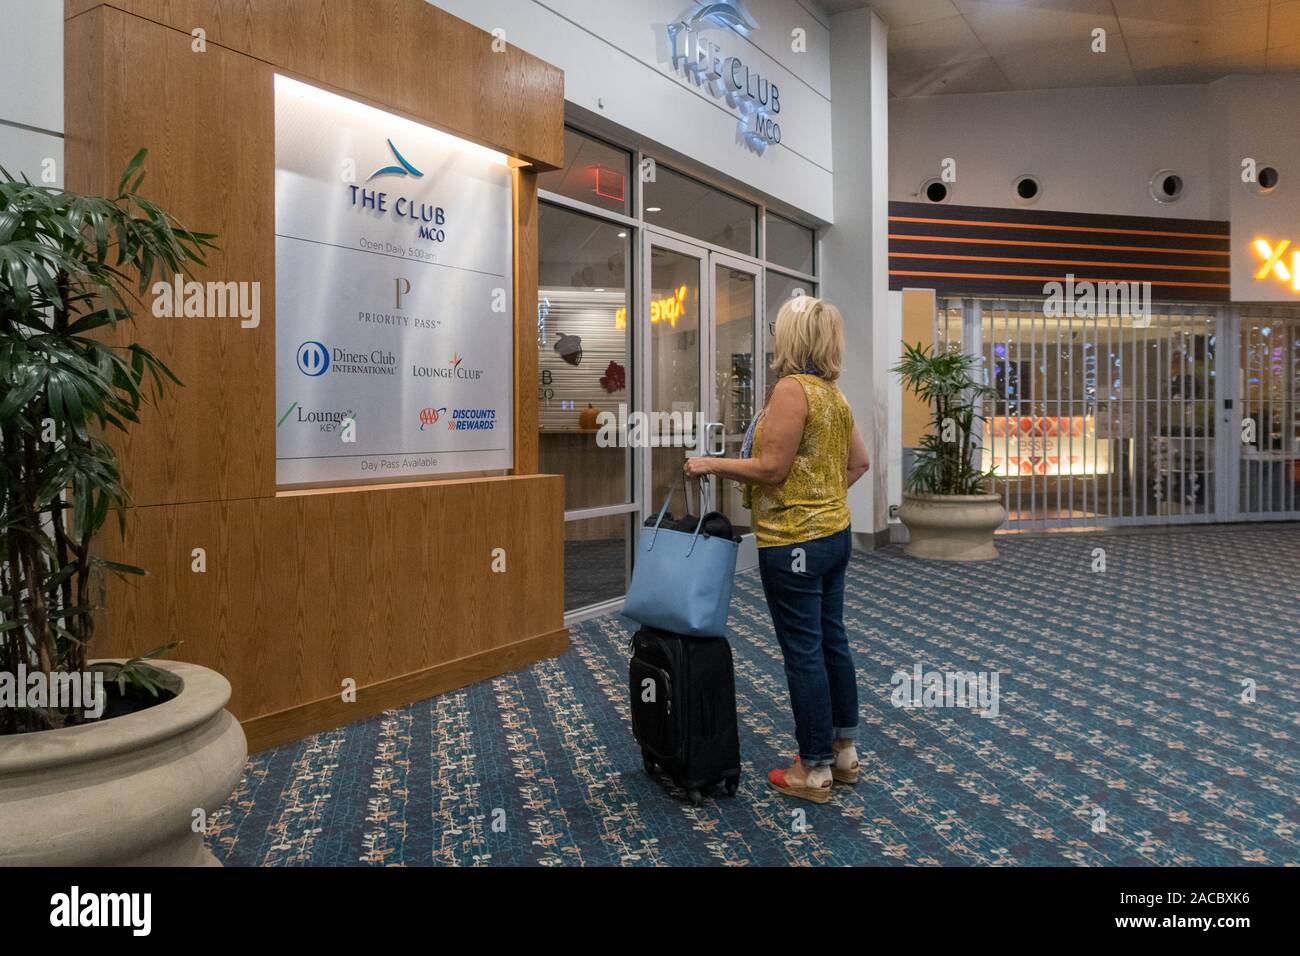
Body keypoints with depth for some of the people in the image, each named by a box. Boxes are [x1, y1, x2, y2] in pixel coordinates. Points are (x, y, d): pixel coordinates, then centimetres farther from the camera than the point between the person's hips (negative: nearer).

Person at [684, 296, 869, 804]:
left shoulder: (792, 388, -16)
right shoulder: (835, 394, 10)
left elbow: (771, 468, -18)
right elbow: (859, 462, 17)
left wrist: (711, 464, -9)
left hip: (794, 541, -9)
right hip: (834, 533, 9)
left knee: (804, 653, 1)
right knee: (833, 642, 17)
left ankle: (814, 771, 13)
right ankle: (844, 751, 30)